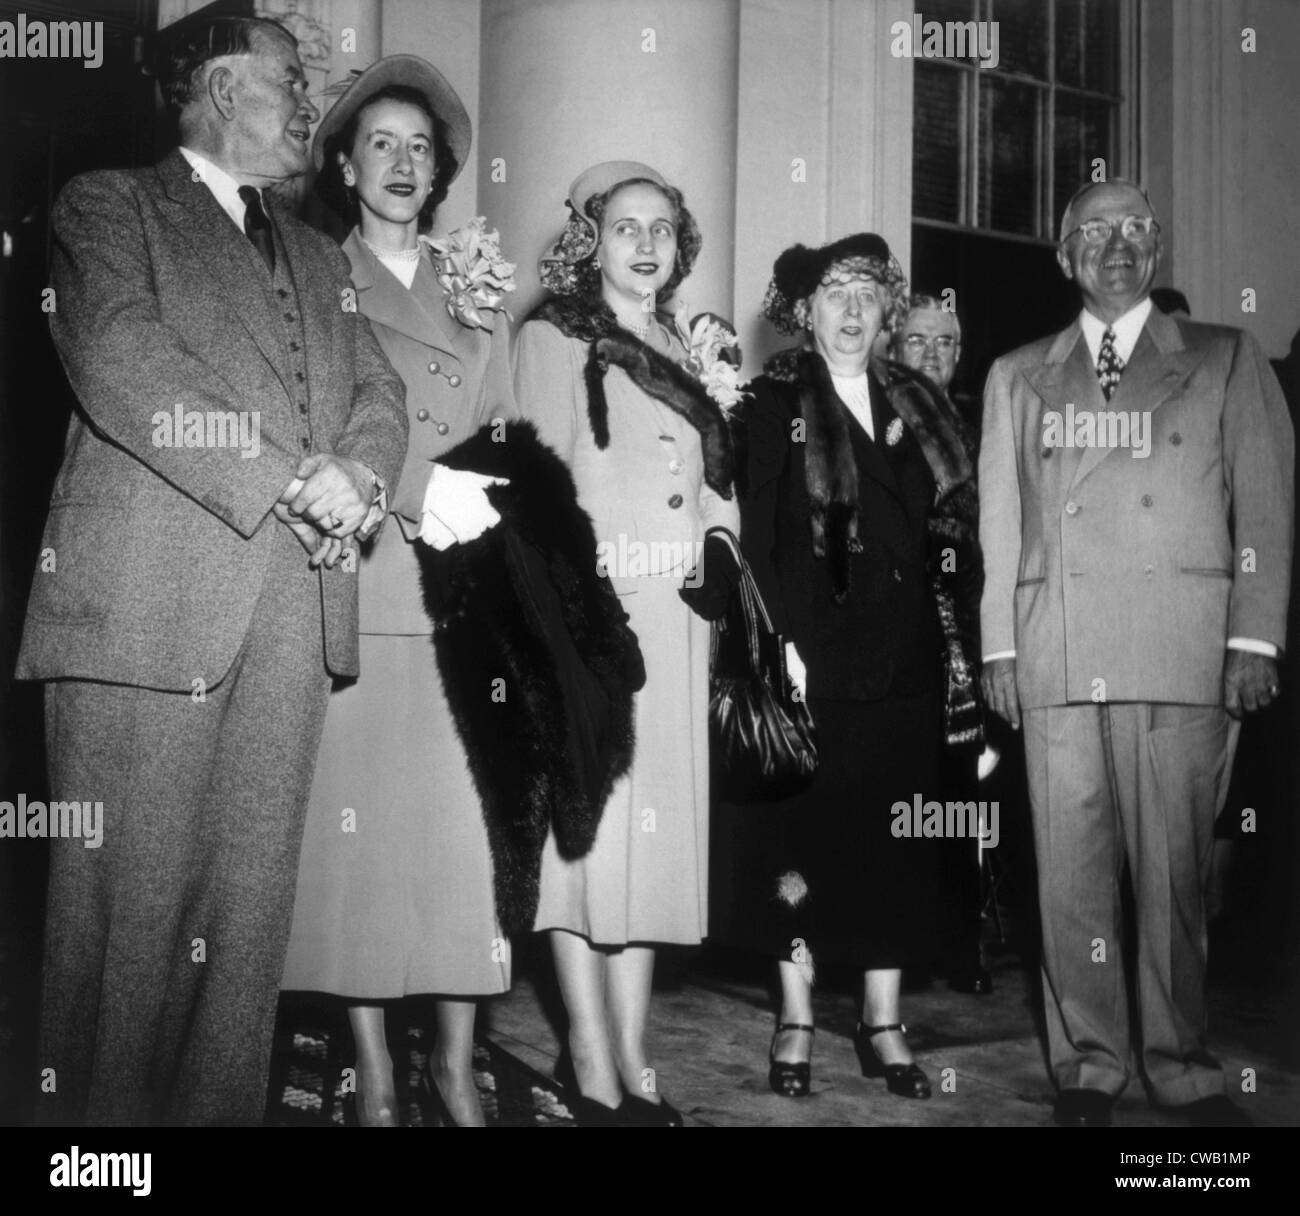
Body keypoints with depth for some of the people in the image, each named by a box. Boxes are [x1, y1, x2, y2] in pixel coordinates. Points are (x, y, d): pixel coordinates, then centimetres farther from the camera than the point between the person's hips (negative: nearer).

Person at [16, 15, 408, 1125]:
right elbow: (122, 369, -8)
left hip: (294, 608, 6)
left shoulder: (317, 254, 28)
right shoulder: (110, 206, 8)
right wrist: (288, 479, -11)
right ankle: (102, 1113, 6)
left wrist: (357, 472, -5)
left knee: (253, 900, 3)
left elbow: (377, 391, 19)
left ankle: (223, 1106, 10)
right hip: (145, 604, -5)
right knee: (127, 904, -4)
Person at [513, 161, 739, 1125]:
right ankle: (595, 1070, 4)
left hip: (674, 620, 6)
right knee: (585, 829, -4)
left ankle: (632, 1062, 14)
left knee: (656, 829, 6)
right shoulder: (553, 339, 2)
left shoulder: (683, 352, 19)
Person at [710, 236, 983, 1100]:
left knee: (897, 836, 6)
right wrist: (776, 642, -14)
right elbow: (756, 533, -5)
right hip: (811, 654, -3)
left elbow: (952, 534, 9)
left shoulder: (918, 405, 12)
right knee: (802, 829, 1)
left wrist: (961, 654, 2)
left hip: (906, 660, 4)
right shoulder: (776, 403, 1)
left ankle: (884, 1024, 15)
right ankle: (797, 1020, 12)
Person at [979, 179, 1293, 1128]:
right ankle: (1088, 1064, 13)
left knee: (1177, 867, -1)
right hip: (1057, 657, 2)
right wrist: (999, 644, 6)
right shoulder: (1018, 376, 18)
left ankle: (1183, 1066, 11)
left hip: (1188, 655, -1)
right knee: (1072, 869, 2)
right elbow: (999, 519, 15)